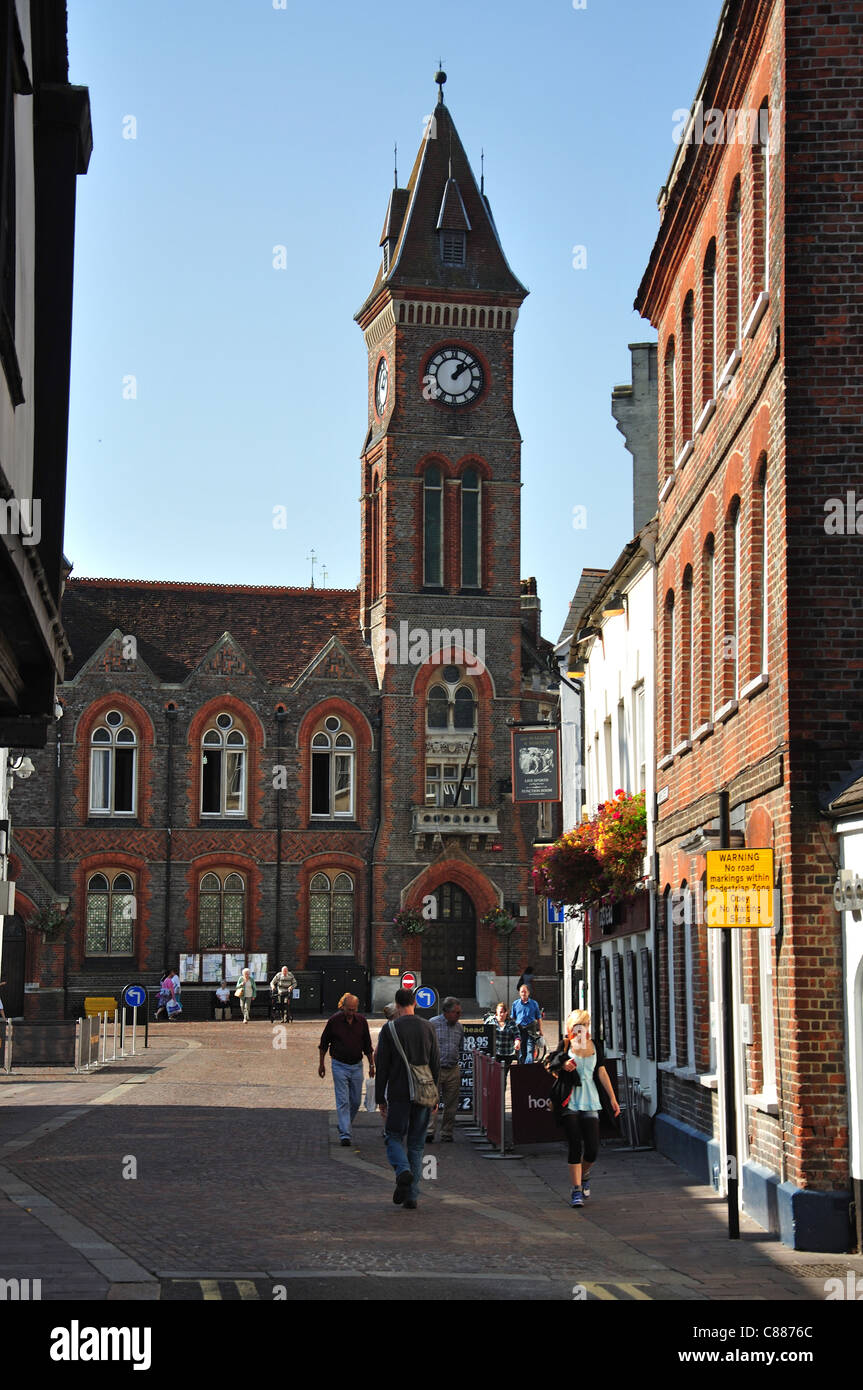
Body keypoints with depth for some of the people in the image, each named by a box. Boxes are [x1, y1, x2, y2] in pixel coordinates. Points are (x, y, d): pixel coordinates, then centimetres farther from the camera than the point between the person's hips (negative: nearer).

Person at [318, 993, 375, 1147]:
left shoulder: (362, 1021, 0)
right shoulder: (334, 1021, -8)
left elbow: (367, 1046, 10)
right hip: (339, 1066, -3)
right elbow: (324, 1043, 3)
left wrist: (371, 1065, 10)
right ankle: (345, 1135, -10)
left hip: (356, 1066, 3)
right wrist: (321, 1064, 5)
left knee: (355, 1101, 8)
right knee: (343, 1101, -8)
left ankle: (345, 1127, 29)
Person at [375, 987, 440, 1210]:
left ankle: (403, 1171, -19)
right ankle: (412, 1196, 6)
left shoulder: (389, 1029, -4)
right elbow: (436, 1064, 7)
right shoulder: (428, 1028, 5)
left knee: (394, 1137, 10)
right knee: (416, 1144, 9)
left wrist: (380, 1098, 3)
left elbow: (382, 1067, -4)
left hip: (398, 1094, -3)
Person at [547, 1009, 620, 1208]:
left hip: (590, 1101, 3)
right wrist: (563, 1066, -14)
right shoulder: (565, 1045, 1)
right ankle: (576, 1190, -3)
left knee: (592, 1150, -3)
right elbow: (552, 1066, 8)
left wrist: (613, 1098, 9)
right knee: (575, 1146, -9)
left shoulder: (594, 1046, 9)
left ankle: (584, 1175, 29)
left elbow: (602, 1073, 12)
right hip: (569, 1101, -3)